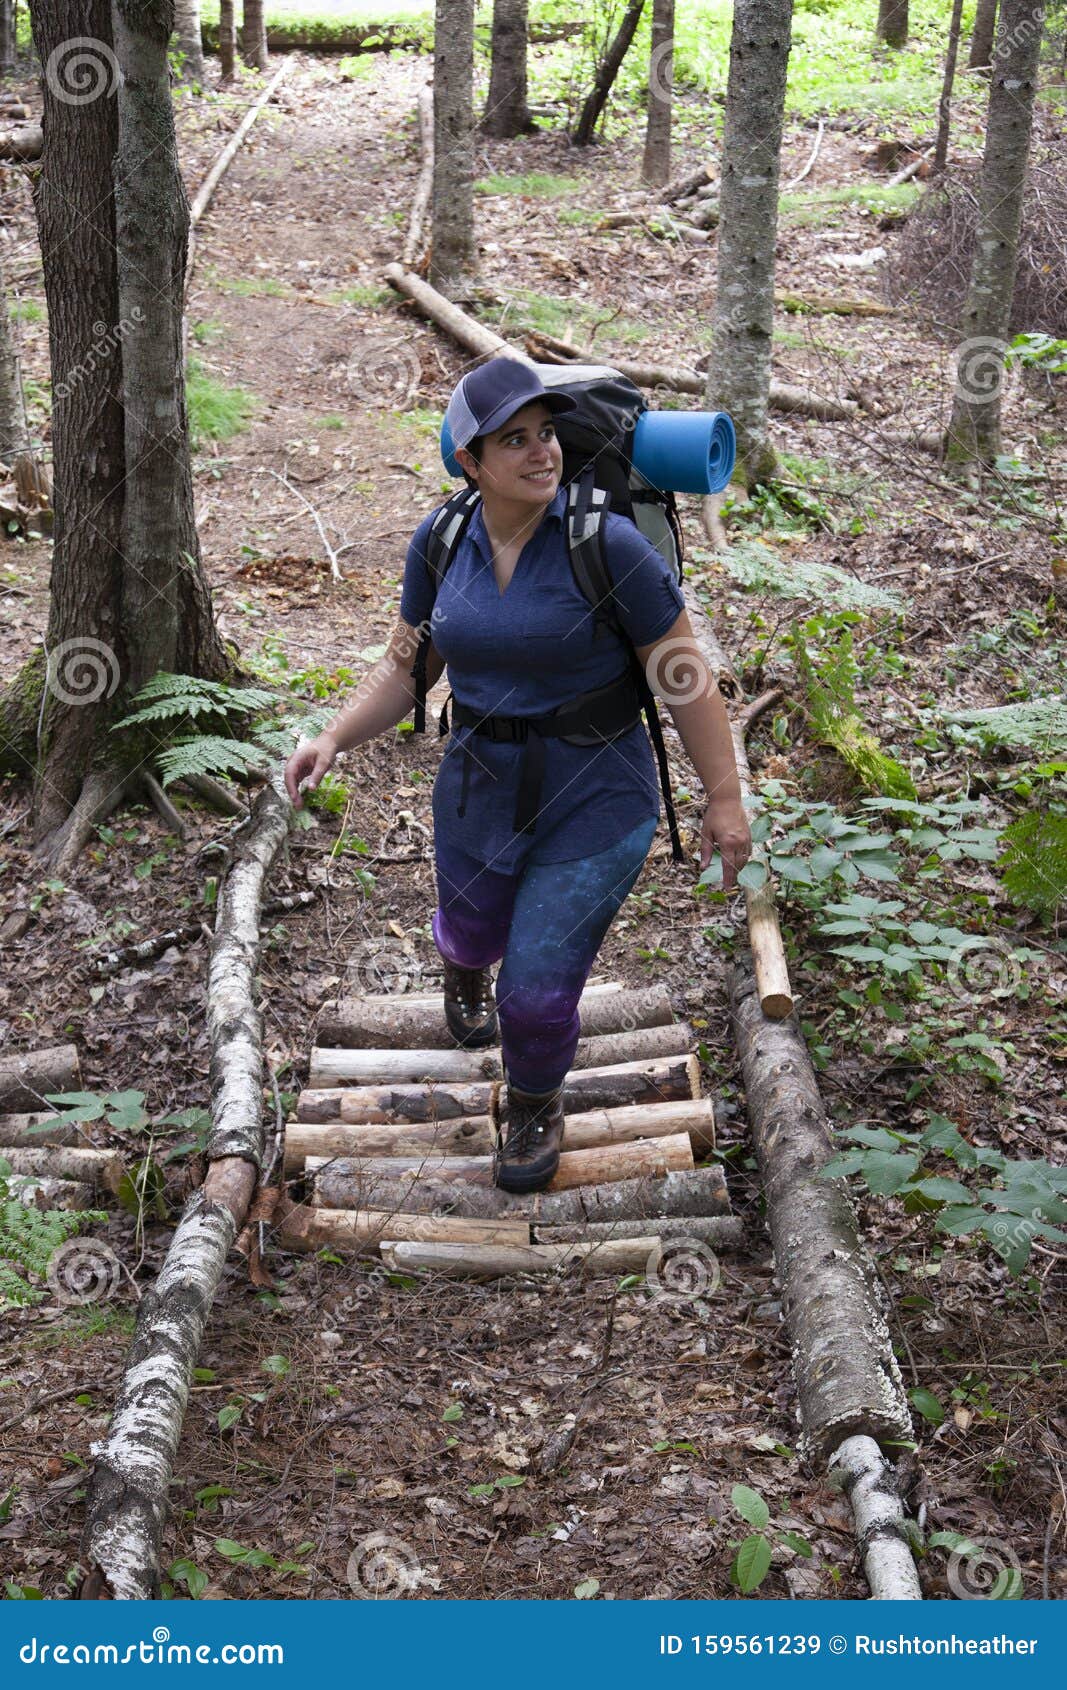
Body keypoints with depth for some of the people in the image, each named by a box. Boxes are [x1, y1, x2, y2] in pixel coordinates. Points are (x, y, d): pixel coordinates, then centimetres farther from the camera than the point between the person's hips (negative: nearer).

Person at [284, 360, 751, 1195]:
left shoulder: (607, 544, -21)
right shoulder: (439, 543, -7)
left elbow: (685, 672, -14)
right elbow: (408, 668, 4)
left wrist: (725, 796, -11)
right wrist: (334, 739, -10)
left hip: (594, 804, -4)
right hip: (479, 791, 4)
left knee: (536, 996, -5)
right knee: (473, 929, 30)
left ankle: (536, 1105, 31)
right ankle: (464, 968, 70)